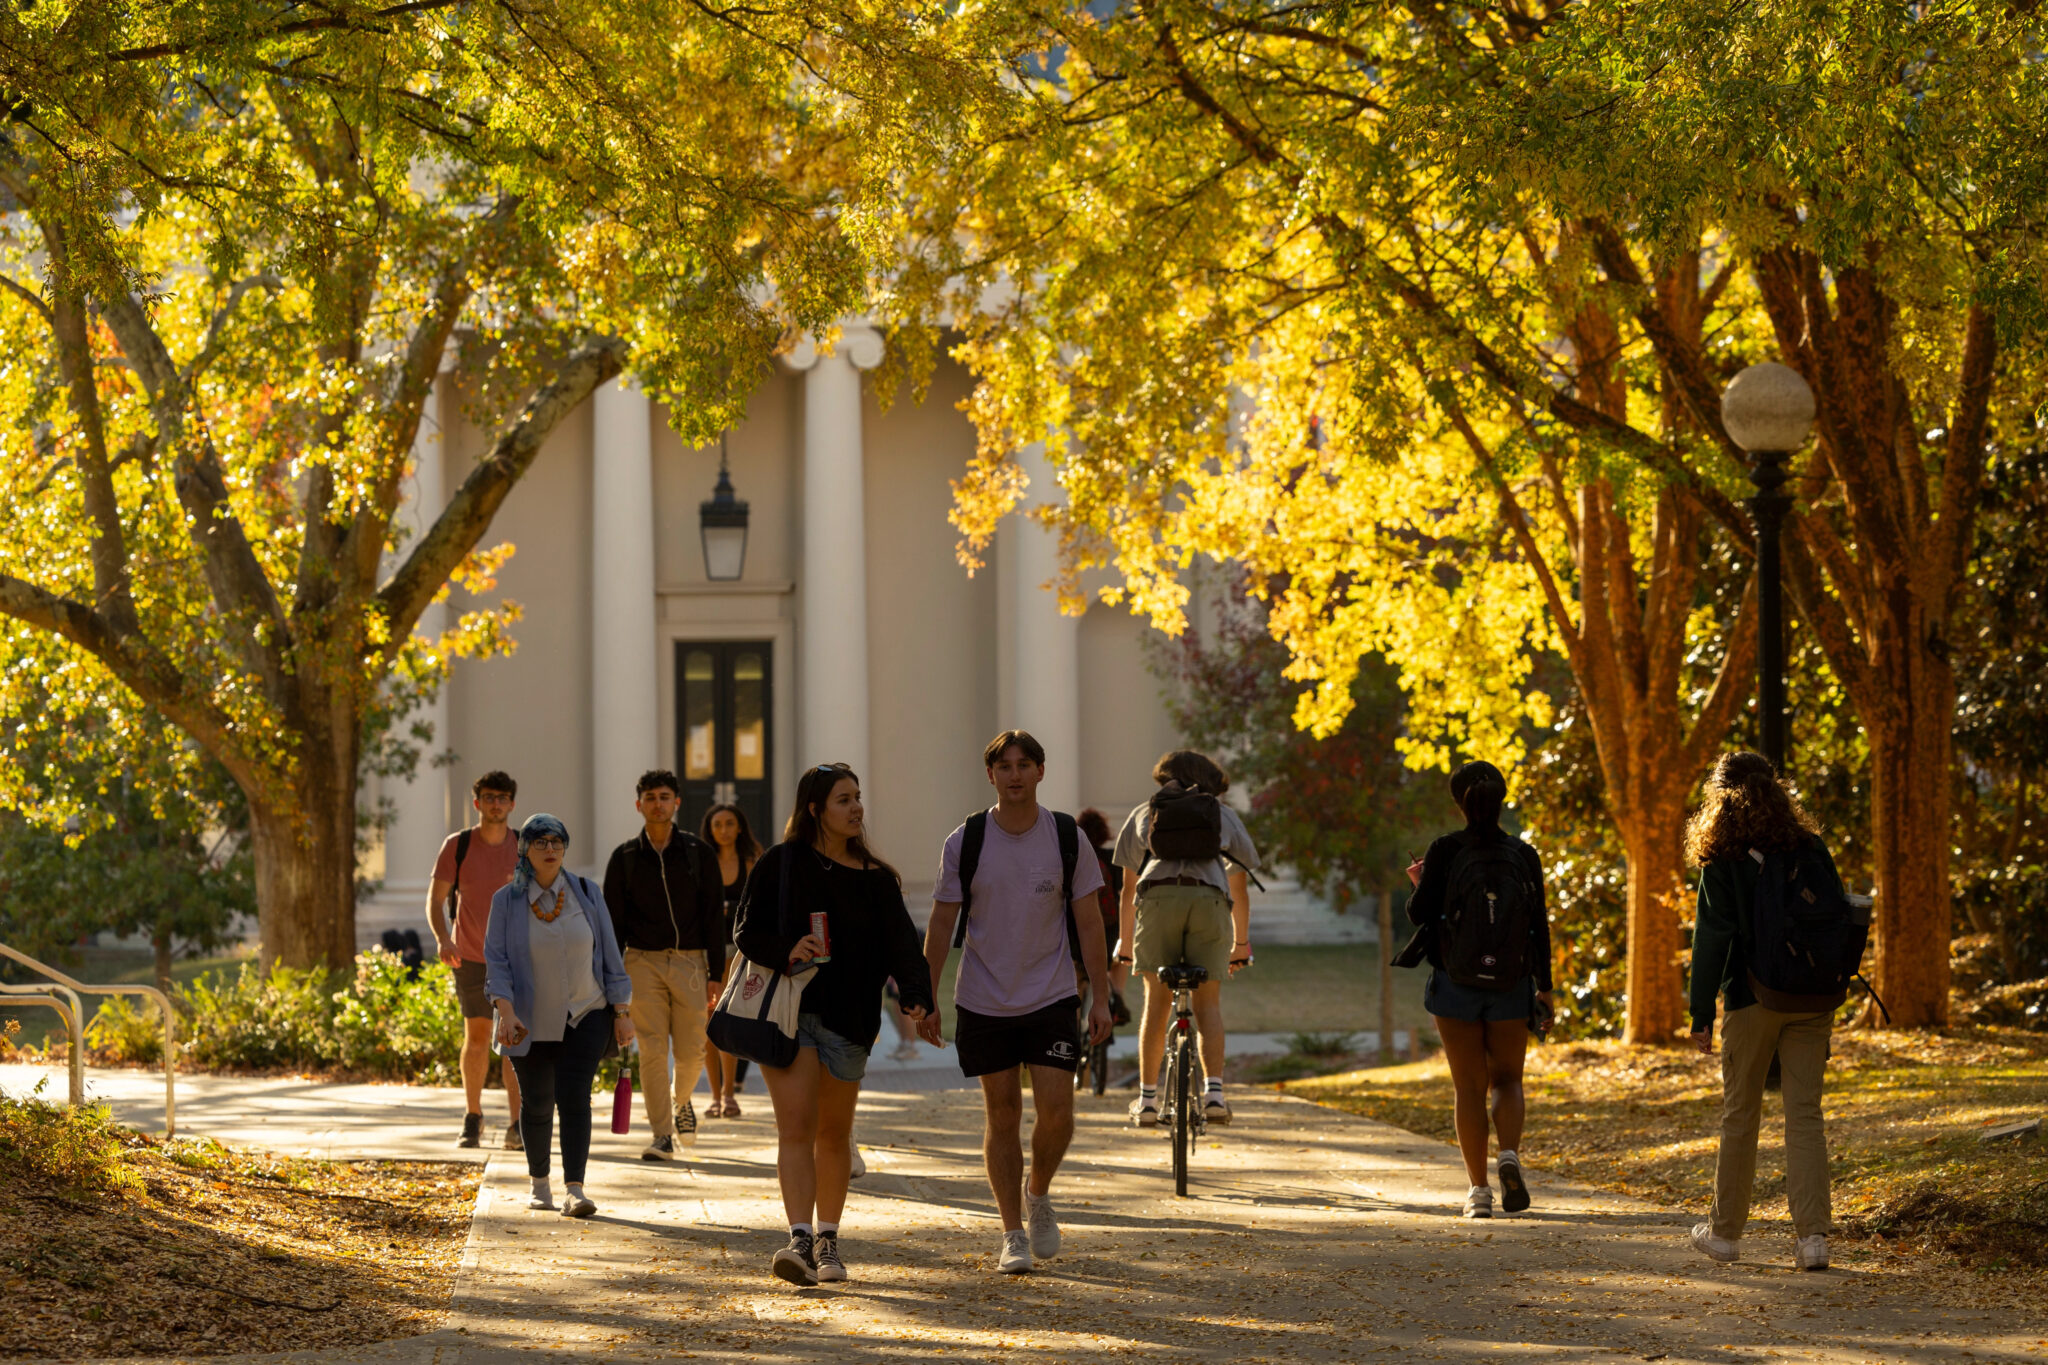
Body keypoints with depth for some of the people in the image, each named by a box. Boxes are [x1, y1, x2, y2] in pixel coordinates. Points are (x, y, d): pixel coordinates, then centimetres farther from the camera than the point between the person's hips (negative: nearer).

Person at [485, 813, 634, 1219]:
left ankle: (575, 1191, -20)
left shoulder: (586, 895, 1)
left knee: (574, 1098, -14)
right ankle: (539, 1183, 29)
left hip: (584, 1017, 0)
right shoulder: (507, 900, -3)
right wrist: (506, 1011, -21)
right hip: (531, 1024, 0)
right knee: (536, 1105, 8)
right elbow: (496, 958, -7)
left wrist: (622, 1012, 0)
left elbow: (609, 955, 4)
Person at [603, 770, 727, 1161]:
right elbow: (613, 922, 7)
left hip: (689, 960, 0)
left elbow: (714, 916, 5)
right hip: (643, 961, 0)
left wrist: (716, 974, -1)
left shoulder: (699, 853, 5)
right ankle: (662, 1134, -1)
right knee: (653, 1051, -7)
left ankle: (681, 1100, 32)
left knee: (691, 1051, 0)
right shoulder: (624, 858, 5)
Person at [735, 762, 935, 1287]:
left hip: (847, 1019, 3)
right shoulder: (780, 865, 1)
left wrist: (915, 994, -17)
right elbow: (748, 931, -2)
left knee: (833, 1133, 11)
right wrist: (786, 953, -22)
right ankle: (800, 1240, -21)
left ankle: (828, 1241, 23)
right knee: (795, 1129, -12)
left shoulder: (876, 879, 10)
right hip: (787, 1009, -3)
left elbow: (899, 942, 0)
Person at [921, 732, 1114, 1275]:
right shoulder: (964, 843, -2)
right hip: (984, 1001, 0)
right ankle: (1013, 1235, 13)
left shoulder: (1068, 839, -1)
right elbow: (941, 925, 4)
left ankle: (1038, 1195, 20)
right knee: (1002, 1115, 4)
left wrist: (1100, 998, 0)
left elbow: (1089, 924, 4)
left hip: (1051, 998, 0)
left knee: (1056, 1112, -9)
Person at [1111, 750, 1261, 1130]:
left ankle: (1147, 1099, 4)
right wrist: (1241, 945, 42)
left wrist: (1123, 943, 40)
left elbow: (1128, 889, 31)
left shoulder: (1143, 814, 28)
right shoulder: (1224, 815, 29)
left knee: (1157, 1001, 7)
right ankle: (1214, 1091, -8)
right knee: (1208, 1001, 8)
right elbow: (1240, 892, 32)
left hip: (1158, 894, 0)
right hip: (1210, 897, 0)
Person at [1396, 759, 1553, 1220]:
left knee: (1468, 1085, 7)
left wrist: (1418, 884, 16)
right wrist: (1544, 987, 11)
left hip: (1456, 986, -1)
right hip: (1511, 989, 1)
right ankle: (1509, 1155, -12)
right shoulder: (1523, 856, -1)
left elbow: (1420, 914, -6)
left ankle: (1478, 1188, 5)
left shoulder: (1444, 853, -9)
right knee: (1507, 1078, 15)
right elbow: (1539, 925, 2)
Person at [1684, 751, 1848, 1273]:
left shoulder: (1724, 862, -7)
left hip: (1753, 1000, -3)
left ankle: (1726, 1230, 19)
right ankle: (1813, 1234, -9)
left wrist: (1701, 1014, -7)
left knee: (1740, 1113, 10)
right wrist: (1831, 990, 14)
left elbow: (1712, 939, -9)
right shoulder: (1810, 850, 4)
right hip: (1812, 1004, 3)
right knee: (1805, 1115, 2)